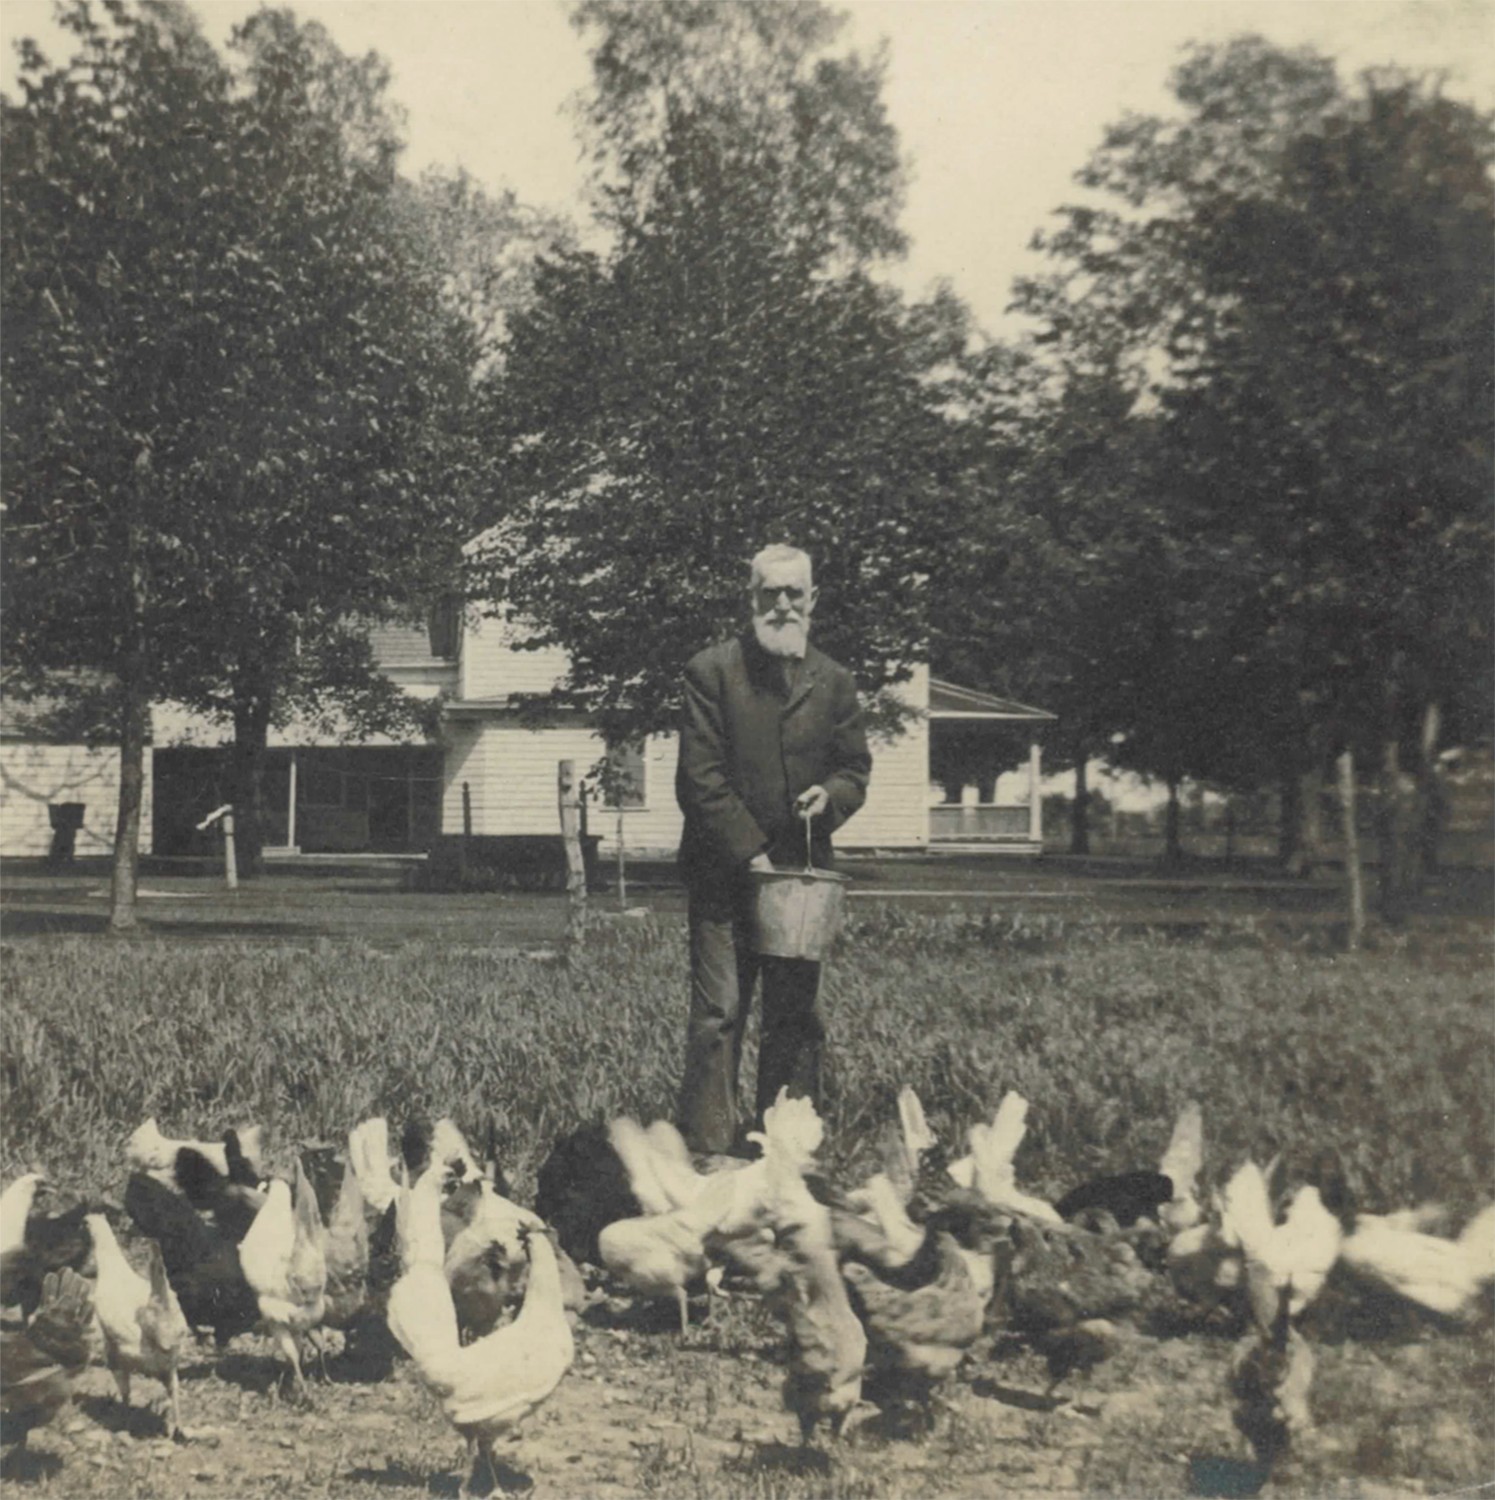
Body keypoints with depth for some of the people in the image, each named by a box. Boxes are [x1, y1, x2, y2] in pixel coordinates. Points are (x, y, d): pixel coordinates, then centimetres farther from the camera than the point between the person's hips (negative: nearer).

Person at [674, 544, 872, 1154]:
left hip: (802, 873, 4)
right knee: (718, 1013, -6)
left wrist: (830, 795, -8)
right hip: (724, 873, -4)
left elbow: (855, 767, 16)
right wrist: (750, 852, -13)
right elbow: (700, 777, -7)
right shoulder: (711, 671, -3)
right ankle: (707, 1149, -1)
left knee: (796, 1017, 8)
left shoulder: (833, 682, 11)